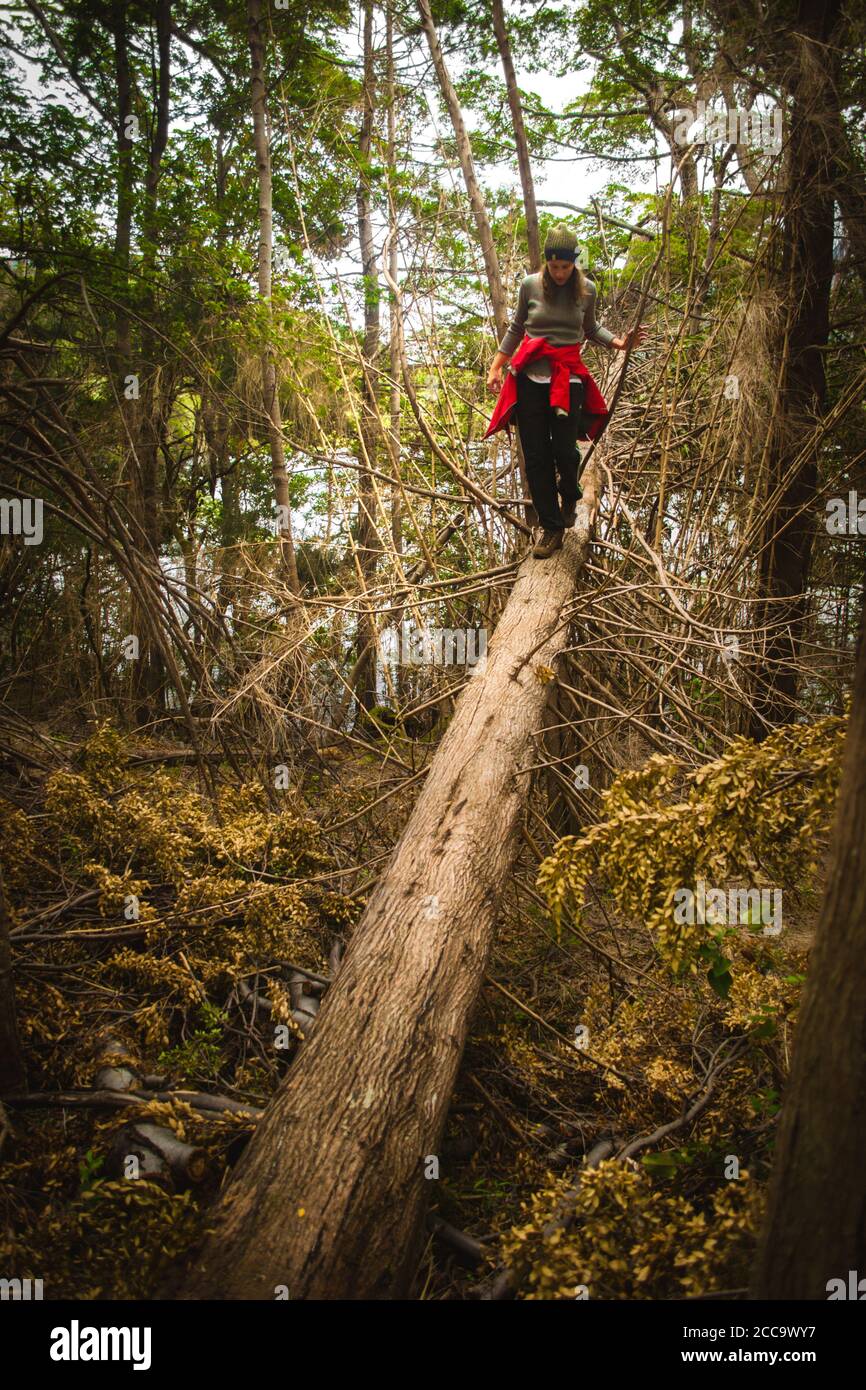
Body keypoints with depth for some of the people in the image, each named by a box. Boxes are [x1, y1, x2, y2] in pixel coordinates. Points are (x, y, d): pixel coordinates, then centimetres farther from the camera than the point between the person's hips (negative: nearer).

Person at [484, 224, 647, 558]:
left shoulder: (586, 290, 2)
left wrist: (620, 343, 2)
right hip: (530, 377, 0)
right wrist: (496, 366, 9)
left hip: (568, 378, 0)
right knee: (536, 456, -1)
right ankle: (551, 528, 10)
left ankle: (570, 497, 28)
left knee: (565, 449, -8)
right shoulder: (530, 285, 0)